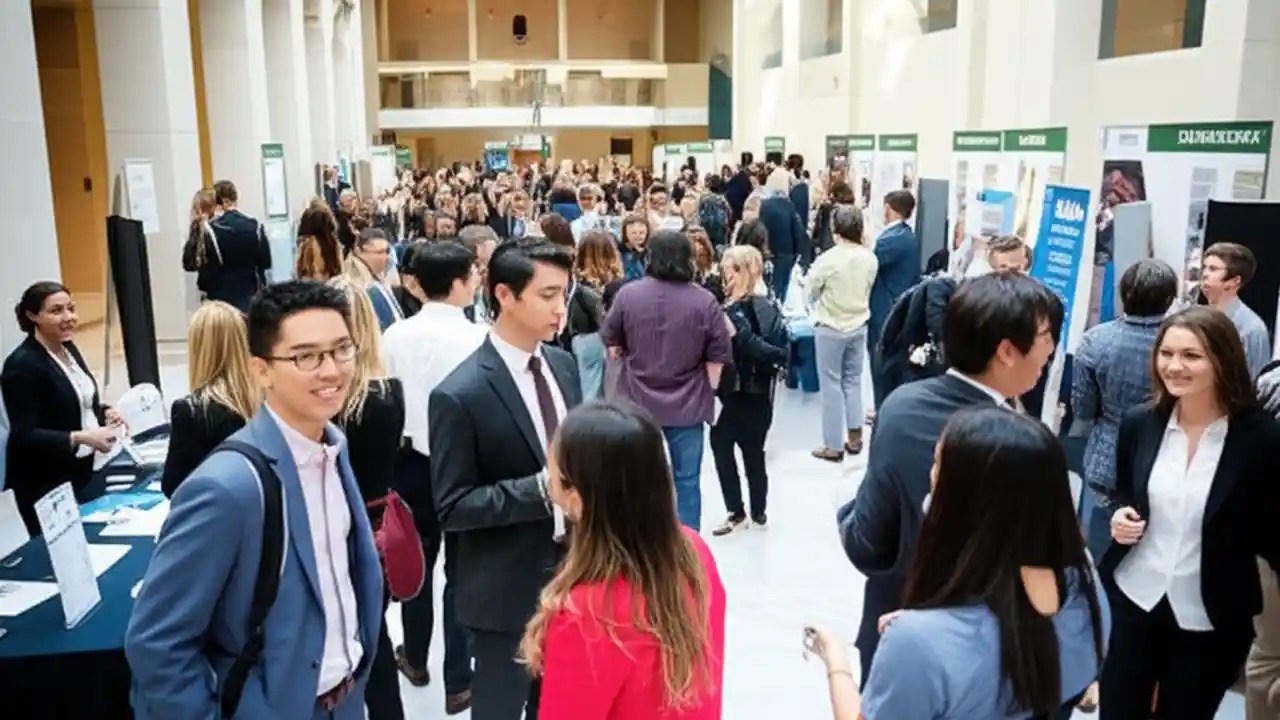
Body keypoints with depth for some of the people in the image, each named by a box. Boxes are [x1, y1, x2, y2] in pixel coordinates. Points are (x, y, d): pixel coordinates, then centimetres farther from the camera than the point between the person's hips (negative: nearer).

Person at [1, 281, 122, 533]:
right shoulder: (21, 365, -18)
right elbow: (23, 435, -21)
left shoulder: (69, 348, 6)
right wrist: (81, 438, -28)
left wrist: (104, 413, -1)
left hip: (82, 472, 8)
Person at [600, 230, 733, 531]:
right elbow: (716, 359, -6)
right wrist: (708, 392, 9)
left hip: (638, 401, 1)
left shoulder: (627, 294, -6)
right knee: (687, 480, 9)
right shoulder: (705, 302, -9)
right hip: (687, 404, -1)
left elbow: (612, 344, 5)